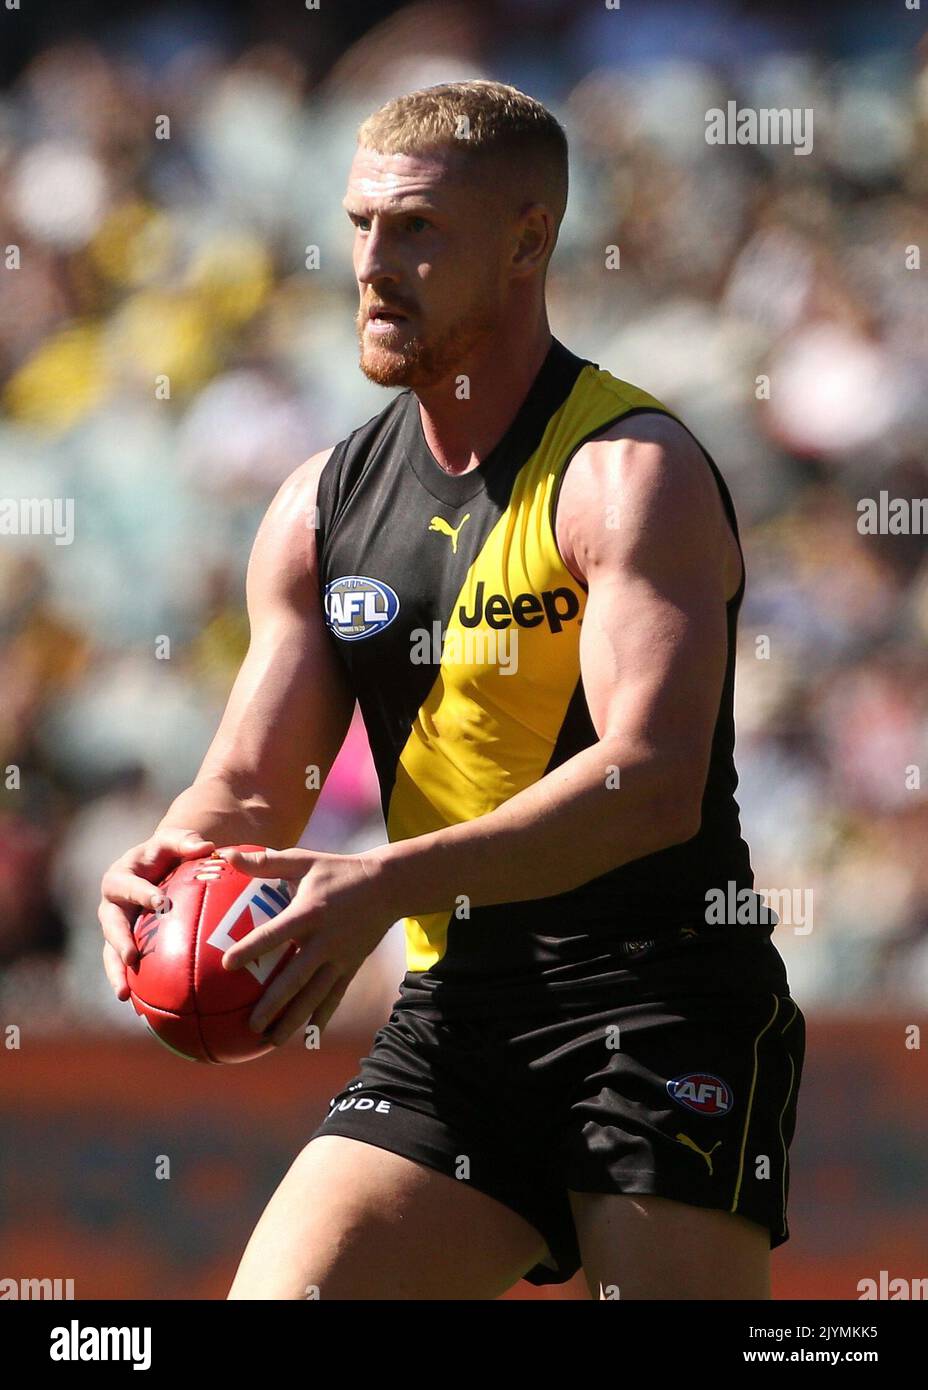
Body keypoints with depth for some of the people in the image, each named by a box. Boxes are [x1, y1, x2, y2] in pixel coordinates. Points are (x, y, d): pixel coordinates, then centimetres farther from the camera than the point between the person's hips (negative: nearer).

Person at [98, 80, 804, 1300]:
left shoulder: (629, 471, -10)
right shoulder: (323, 504, 12)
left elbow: (653, 779, -23)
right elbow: (251, 786, 12)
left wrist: (386, 885, -34)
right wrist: (173, 860, -13)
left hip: (660, 1005, -6)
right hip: (453, 1016, 6)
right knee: (278, 1292, -10)